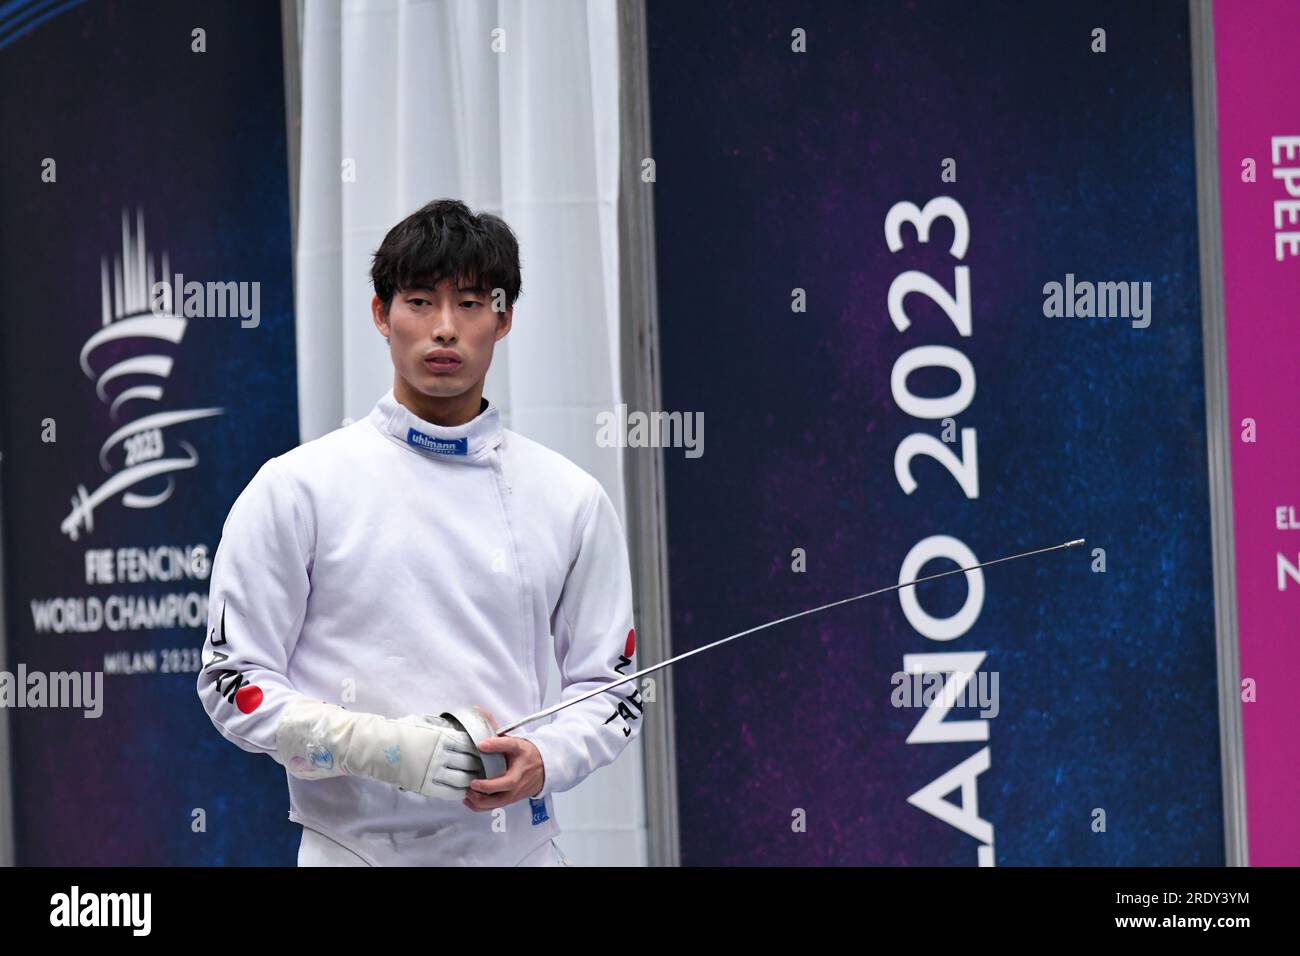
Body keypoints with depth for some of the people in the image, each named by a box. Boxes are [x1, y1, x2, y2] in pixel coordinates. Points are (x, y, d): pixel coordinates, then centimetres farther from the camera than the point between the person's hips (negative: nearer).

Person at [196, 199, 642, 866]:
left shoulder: (571, 500, 4)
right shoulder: (297, 487, -3)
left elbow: (609, 690, 8)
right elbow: (234, 682, -3)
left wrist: (543, 760, -13)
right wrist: (379, 747, -18)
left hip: (515, 843, 2)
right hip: (356, 844, -2)